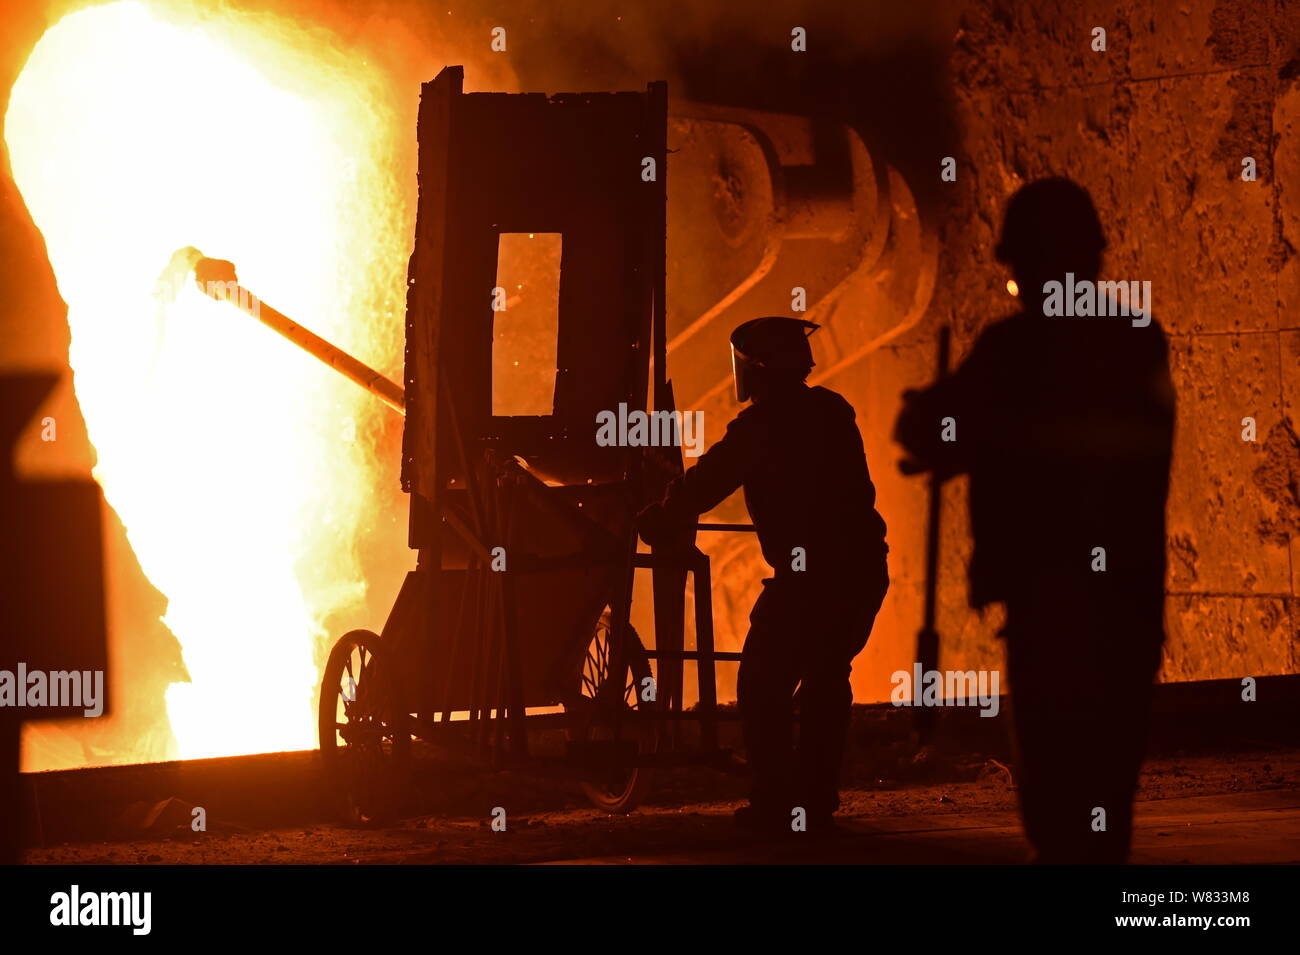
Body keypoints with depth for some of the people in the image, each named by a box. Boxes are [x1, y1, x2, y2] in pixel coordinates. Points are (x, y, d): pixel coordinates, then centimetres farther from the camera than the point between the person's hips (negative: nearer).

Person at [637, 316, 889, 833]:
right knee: (826, 680, 19)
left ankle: (775, 803, -1)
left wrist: (656, 522, 14)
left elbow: (706, 483, -2)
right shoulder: (833, 412, 15)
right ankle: (816, 800, 19)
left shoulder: (761, 425, -6)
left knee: (764, 687, 4)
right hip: (865, 566, 7)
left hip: (808, 576, -7)